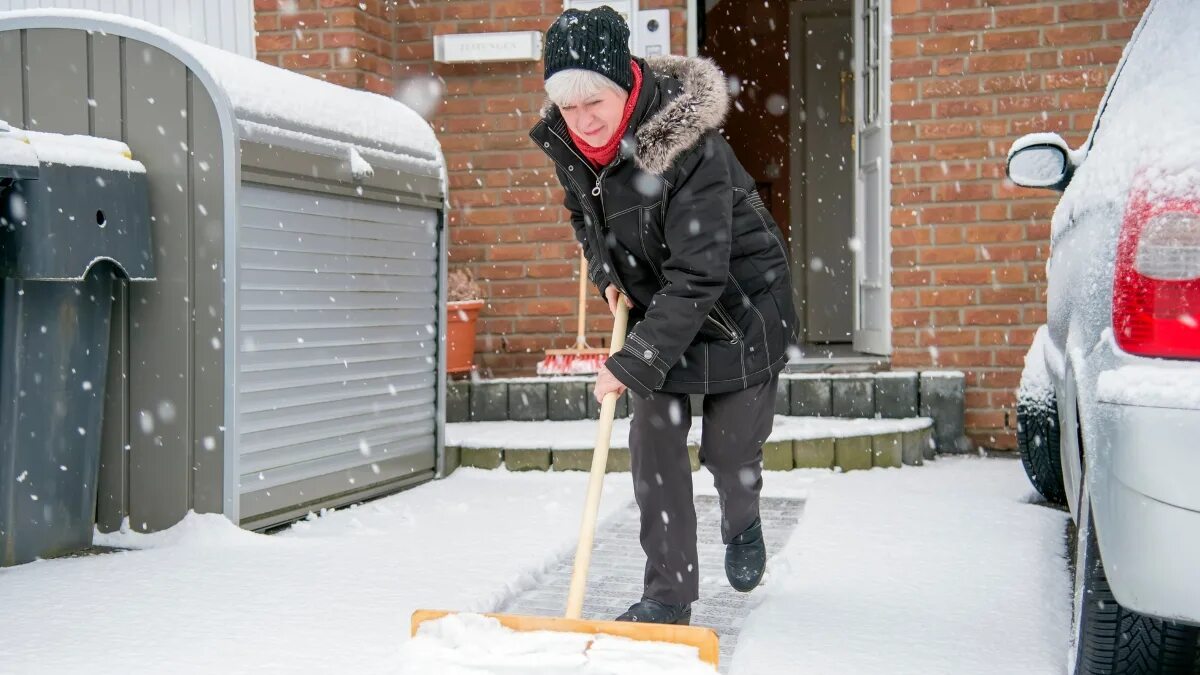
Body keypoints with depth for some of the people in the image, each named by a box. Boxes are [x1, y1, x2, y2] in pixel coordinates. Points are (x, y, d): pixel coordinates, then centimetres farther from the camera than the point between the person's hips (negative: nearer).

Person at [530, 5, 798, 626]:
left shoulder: (691, 149, -34)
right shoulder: (564, 140, -12)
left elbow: (697, 278, -36)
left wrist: (632, 364, -38)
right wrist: (607, 274, -4)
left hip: (737, 307, -5)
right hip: (655, 307, 5)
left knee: (729, 450, 2)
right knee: (654, 444, -4)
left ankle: (742, 524, 38)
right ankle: (668, 593, 4)